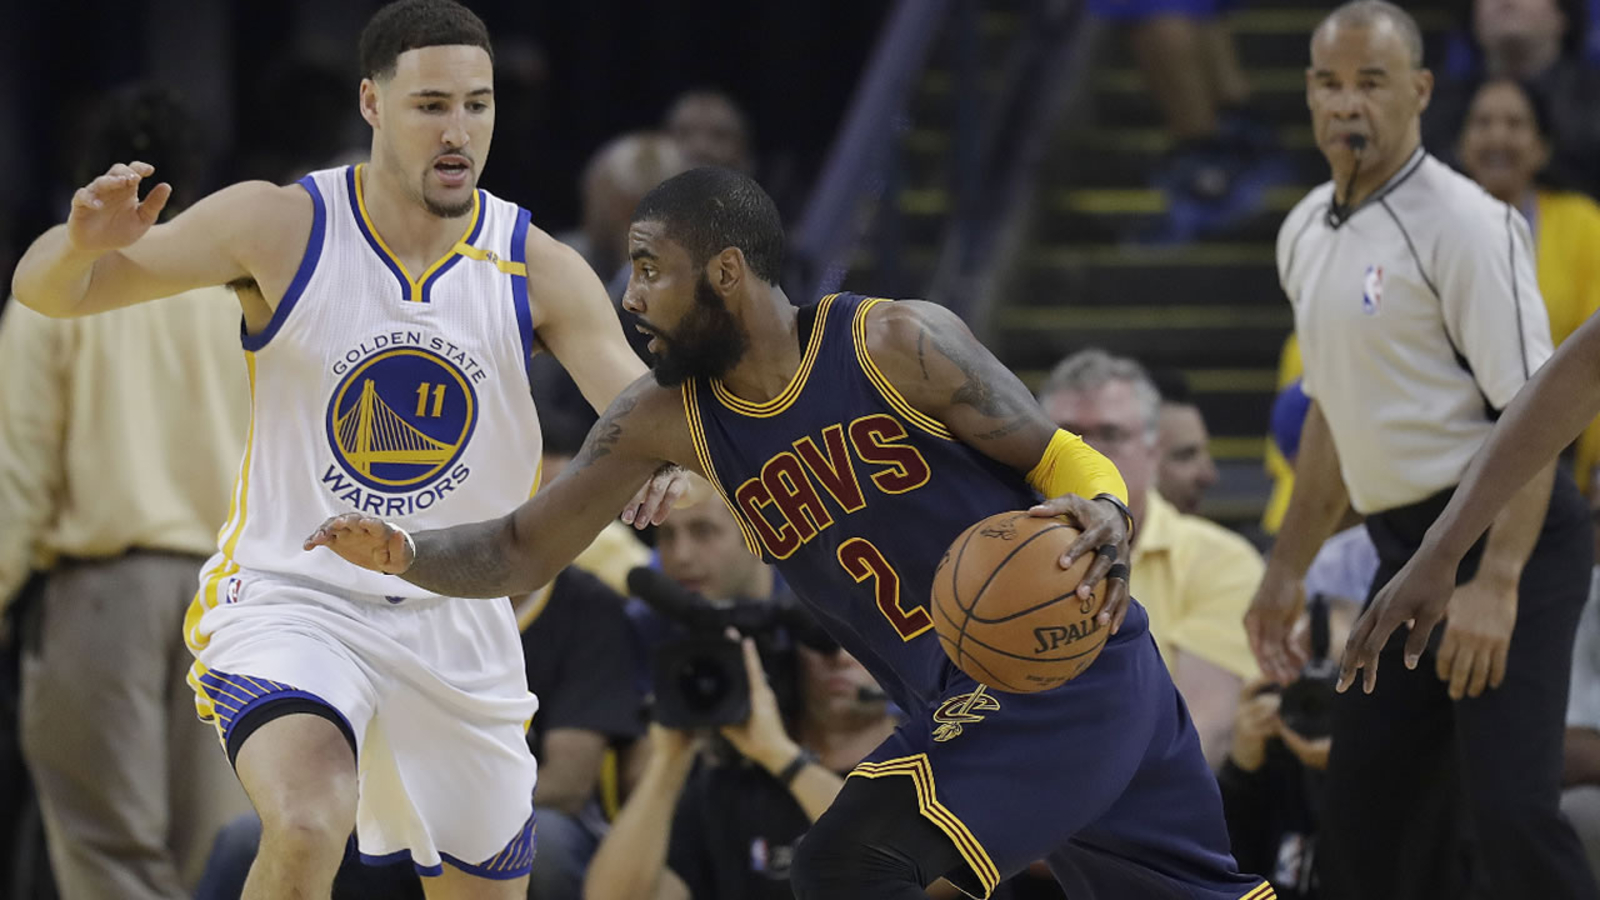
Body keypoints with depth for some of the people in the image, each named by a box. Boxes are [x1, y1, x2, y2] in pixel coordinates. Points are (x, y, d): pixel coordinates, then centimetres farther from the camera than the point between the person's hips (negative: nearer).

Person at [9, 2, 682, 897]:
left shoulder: (538, 269, -6)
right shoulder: (281, 226, -11)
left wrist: (662, 460, -41)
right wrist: (86, 244, -31)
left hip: (455, 620, 4)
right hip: (290, 597, -4)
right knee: (308, 827, -32)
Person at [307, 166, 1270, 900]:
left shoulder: (900, 344, -16)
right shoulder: (666, 419, 1)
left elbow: (1065, 462, -10)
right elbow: (526, 549, 4)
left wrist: (1104, 521, -32)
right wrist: (409, 556, -15)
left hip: (1073, 659, -7)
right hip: (961, 706, 7)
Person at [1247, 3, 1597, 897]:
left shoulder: (1465, 223, -13)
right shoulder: (1306, 234, 13)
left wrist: (1496, 585, -26)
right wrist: (1288, 571, 24)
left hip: (1508, 544, -8)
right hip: (1407, 549, 8)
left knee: (1511, 814, -21)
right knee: (1368, 826, 5)